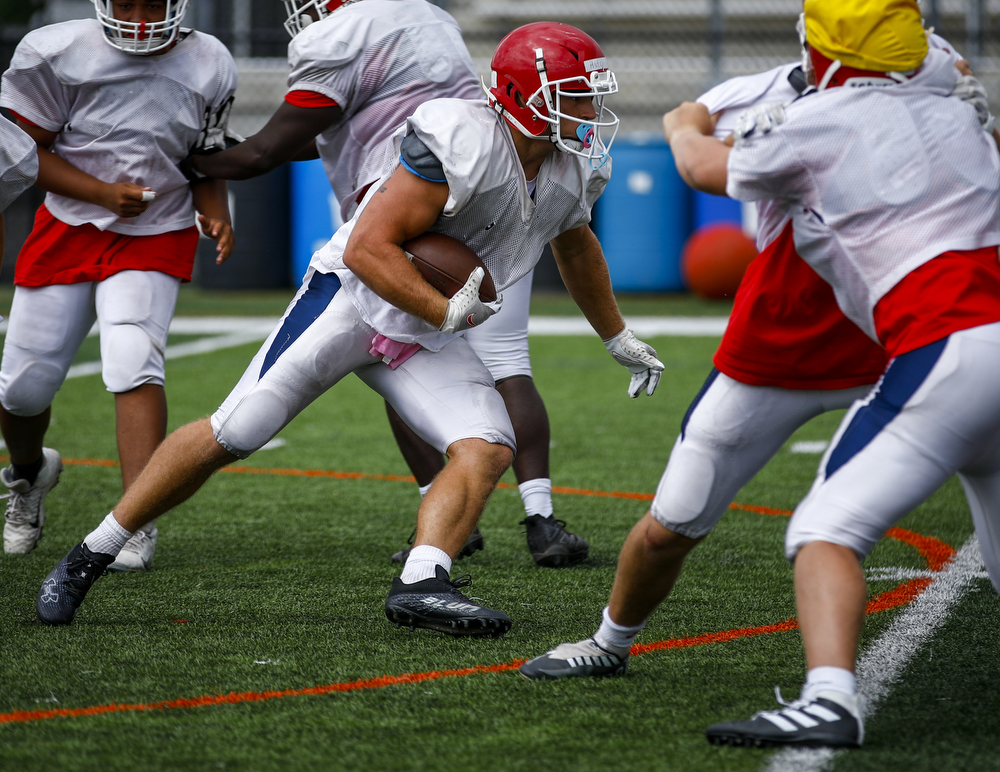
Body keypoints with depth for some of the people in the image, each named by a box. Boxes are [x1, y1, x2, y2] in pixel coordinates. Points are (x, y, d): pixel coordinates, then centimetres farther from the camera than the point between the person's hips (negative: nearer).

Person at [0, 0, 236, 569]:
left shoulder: (207, 67, -4)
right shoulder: (59, 53, -13)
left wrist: (217, 217, -9)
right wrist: (106, 193, -18)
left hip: (154, 239, -1)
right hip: (69, 229, 1)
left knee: (133, 361, -24)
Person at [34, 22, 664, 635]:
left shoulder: (576, 171, 0)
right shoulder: (461, 142, -26)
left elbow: (577, 247, 24)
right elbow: (370, 248, -26)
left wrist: (619, 338, 33)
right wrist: (448, 314, -30)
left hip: (425, 340, 7)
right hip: (352, 297, -7)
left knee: (487, 451, -16)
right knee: (230, 436, -8)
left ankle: (420, 585, -27)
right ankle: (91, 556, 3)